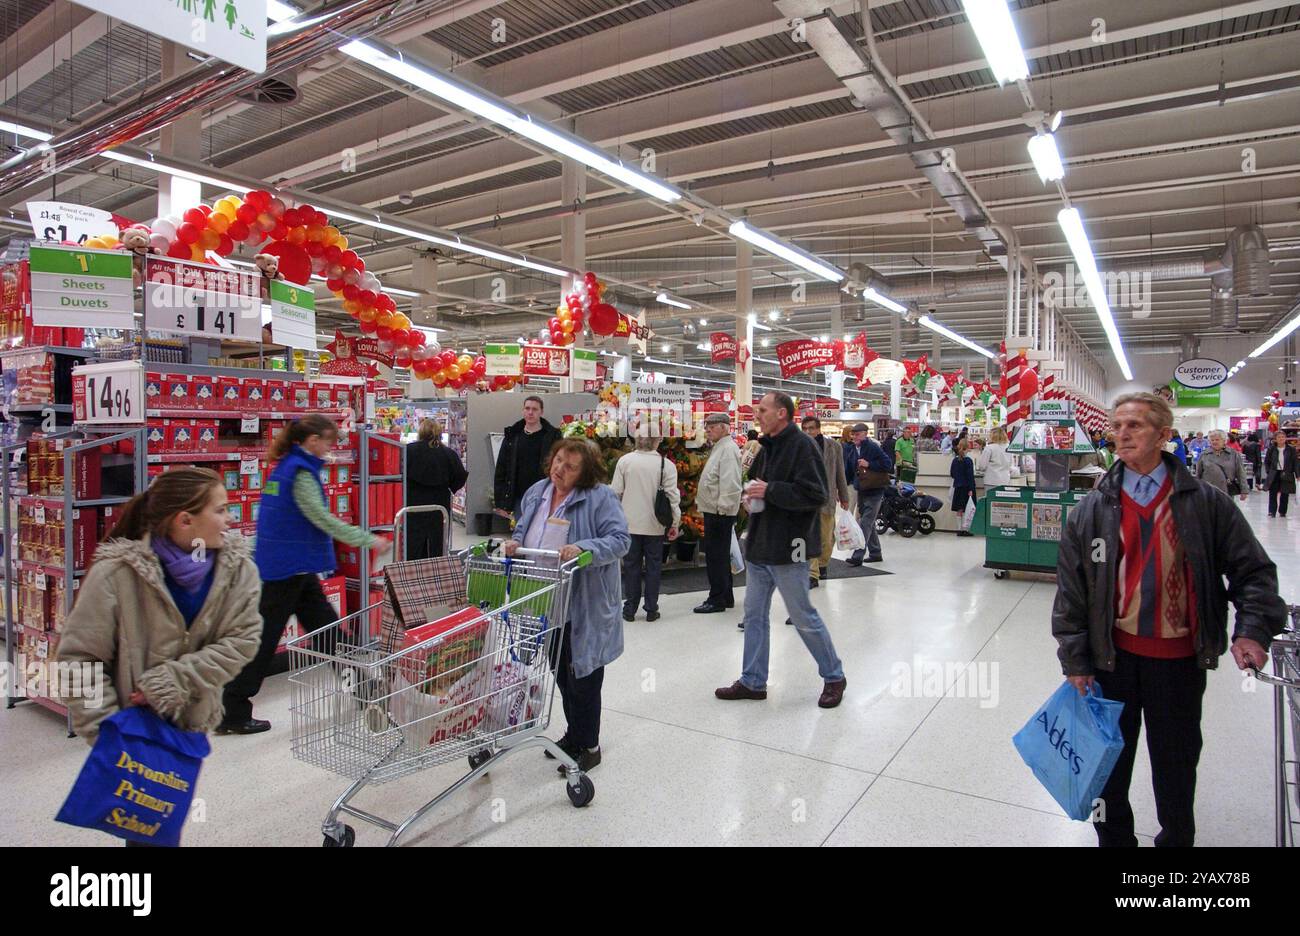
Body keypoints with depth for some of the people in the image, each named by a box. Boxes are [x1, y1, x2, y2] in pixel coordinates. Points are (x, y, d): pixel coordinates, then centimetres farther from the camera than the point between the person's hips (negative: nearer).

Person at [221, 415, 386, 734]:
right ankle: (232, 714, 12)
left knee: (326, 626, 13)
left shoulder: (285, 466, 11)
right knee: (265, 639, 0)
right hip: (289, 568, -9)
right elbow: (322, 519, -20)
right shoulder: (301, 472, -17)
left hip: (293, 567, 9)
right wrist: (369, 540, -15)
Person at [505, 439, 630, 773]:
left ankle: (587, 745, 20)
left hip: (584, 605, -7)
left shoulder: (601, 497, -12)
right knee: (560, 670, 19)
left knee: (582, 673, 4)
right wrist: (516, 542, -2)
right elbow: (523, 528, 21)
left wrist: (582, 549, -31)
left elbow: (620, 540, -18)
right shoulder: (536, 493, 8)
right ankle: (574, 733, 37)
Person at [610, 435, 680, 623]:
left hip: (630, 524, 1)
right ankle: (651, 610, 16)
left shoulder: (624, 461, -7)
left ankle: (629, 609, 17)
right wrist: (674, 524, 4)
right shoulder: (666, 464, -9)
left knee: (631, 566, 11)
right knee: (653, 567, 11)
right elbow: (673, 496, -6)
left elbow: (615, 492, -3)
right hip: (654, 525, -1)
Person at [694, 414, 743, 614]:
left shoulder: (728, 448, -14)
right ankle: (726, 597, 25)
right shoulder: (719, 447, 19)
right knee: (719, 556, 16)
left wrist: (722, 508, -22)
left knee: (716, 555, -5)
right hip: (713, 510, 11)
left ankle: (717, 600, 2)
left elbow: (730, 483, -22)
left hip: (720, 513, -11)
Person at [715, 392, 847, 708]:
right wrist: (753, 494, 3)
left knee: (804, 617, 4)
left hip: (787, 549, -9)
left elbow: (815, 494, -23)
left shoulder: (802, 445, -14)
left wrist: (769, 491, -20)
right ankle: (753, 681, 24)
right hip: (759, 546, 9)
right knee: (754, 615, 12)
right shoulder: (767, 447, 13)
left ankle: (834, 676, 23)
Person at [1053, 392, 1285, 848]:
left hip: (1180, 660, 0)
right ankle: (1113, 838, 36)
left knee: (1176, 765, 17)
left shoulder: (1207, 504, -4)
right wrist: (1075, 661, -3)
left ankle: (1176, 838, 40)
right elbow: (1070, 593, -2)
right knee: (1110, 762, 15)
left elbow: (1253, 572, 1)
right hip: (1114, 657, 1)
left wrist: (1253, 630, -14)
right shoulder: (1090, 511, -3)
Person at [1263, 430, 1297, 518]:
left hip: (1286, 475, 0)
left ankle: (1282, 512, 19)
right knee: (1273, 494, -1)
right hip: (1274, 475, 0)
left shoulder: (1291, 450, 0)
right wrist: (1268, 472, -3)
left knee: (1285, 494, 8)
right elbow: (1266, 461, 7)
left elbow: (1295, 463, 1)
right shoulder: (1271, 449, 0)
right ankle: (1272, 511, 2)